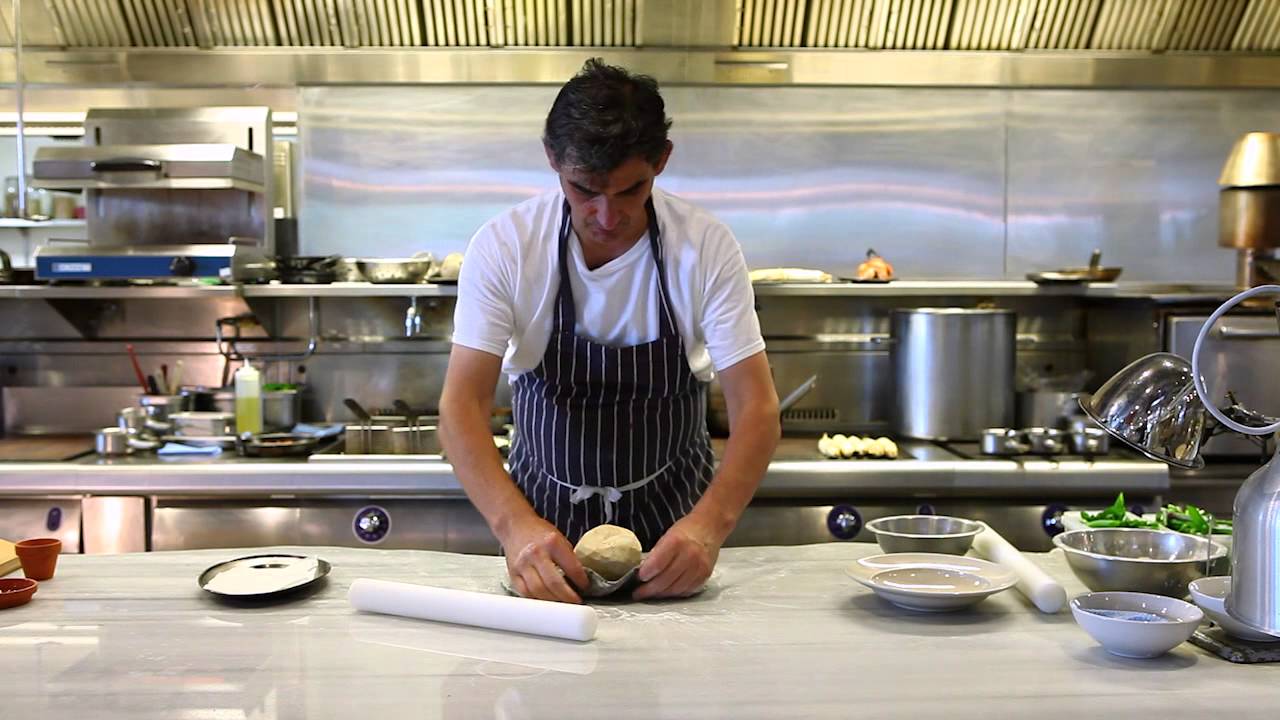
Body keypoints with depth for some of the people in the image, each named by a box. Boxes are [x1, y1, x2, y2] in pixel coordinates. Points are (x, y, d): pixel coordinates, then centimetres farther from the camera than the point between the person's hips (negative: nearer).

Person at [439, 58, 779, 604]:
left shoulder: (707, 247, -15)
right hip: (544, 512, 1)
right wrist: (514, 523, -35)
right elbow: (461, 405, -18)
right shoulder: (503, 246, -15)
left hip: (672, 510, 0)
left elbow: (756, 407, -16)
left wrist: (710, 524, -33)